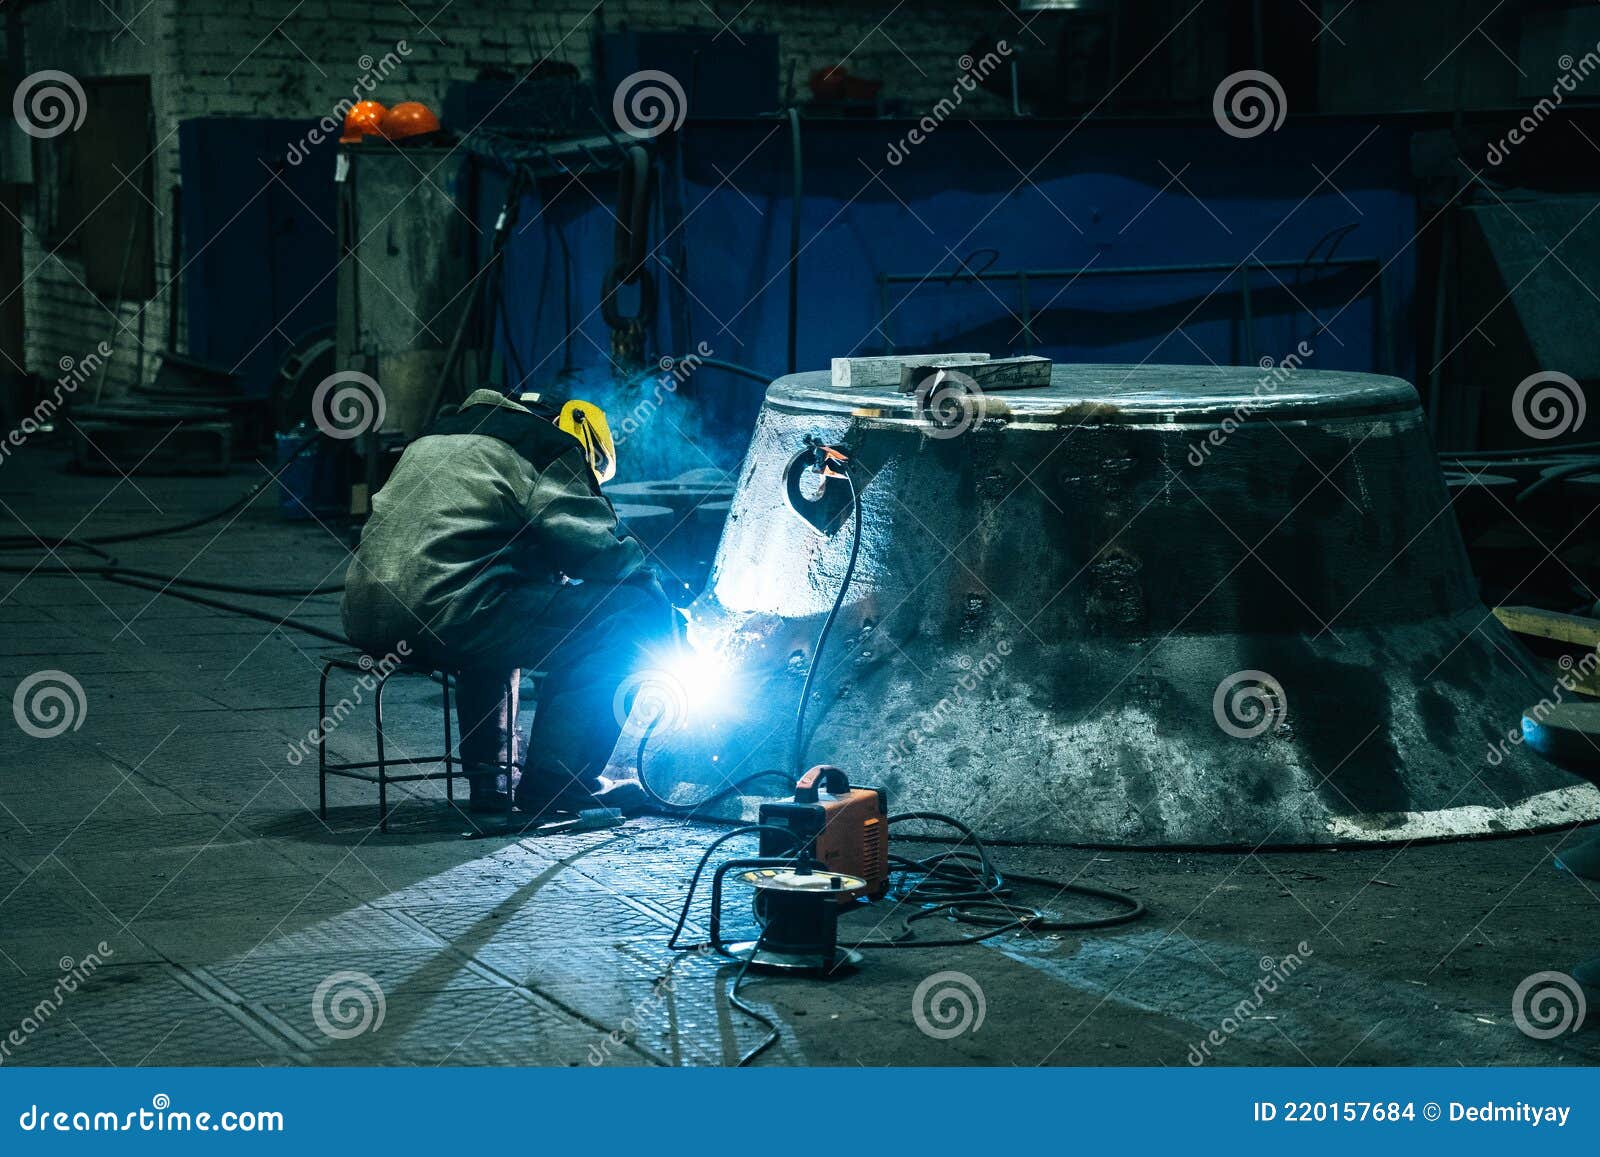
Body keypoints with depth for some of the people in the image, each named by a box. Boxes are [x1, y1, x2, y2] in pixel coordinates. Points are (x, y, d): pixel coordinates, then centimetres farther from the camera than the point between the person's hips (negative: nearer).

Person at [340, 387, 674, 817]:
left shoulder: (434, 441, 31)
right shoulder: (545, 455, 6)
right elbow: (599, 551, -5)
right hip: (445, 615, -9)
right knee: (629, 609, -1)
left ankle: (491, 777, 27)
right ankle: (552, 780, 1)